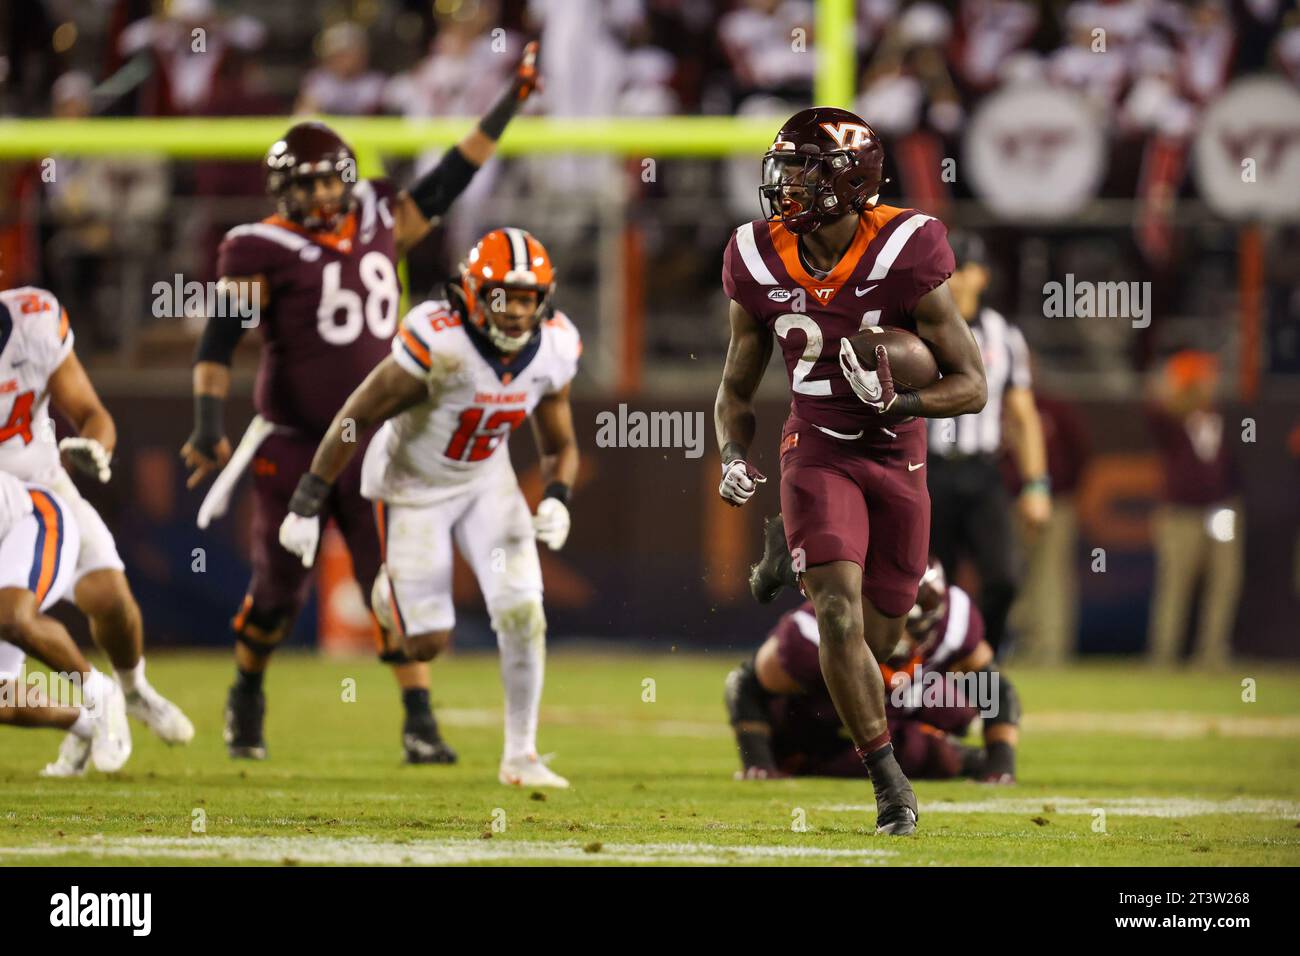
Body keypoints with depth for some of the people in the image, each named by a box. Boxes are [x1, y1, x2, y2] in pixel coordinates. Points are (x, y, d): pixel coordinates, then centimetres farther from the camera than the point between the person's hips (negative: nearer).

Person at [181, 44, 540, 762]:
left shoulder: (378, 225, 6)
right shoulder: (264, 250, -9)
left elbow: (447, 182, 16)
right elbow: (218, 339, -11)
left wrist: (510, 103, 16)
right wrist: (208, 422, -21)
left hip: (369, 440, 3)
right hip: (292, 445, -3)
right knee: (280, 586, 6)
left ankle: (419, 721, -6)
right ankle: (246, 696, 31)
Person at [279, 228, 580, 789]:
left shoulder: (552, 351, -14)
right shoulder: (438, 344, -32)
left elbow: (560, 446, 2)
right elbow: (354, 421, -22)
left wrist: (557, 501, -20)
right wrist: (306, 505, -18)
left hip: (486, 480, 4)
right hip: (413, 484, -4)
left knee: (524, 615, -11)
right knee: (427, 644, -2)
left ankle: (521, 757, 4)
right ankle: (392, 593, 37)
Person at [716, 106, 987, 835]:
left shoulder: (904, 256, -17)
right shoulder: (764, 265, -7)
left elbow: (971, 386, -12)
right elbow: (737, 391, 8)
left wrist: (894, 402, -30)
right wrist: (736, 458, -11)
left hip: (898, 459, 0)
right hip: (818, 455, 0)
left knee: (879, 636, 8)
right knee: (839, 616, -20)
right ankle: (891, 782, -11)